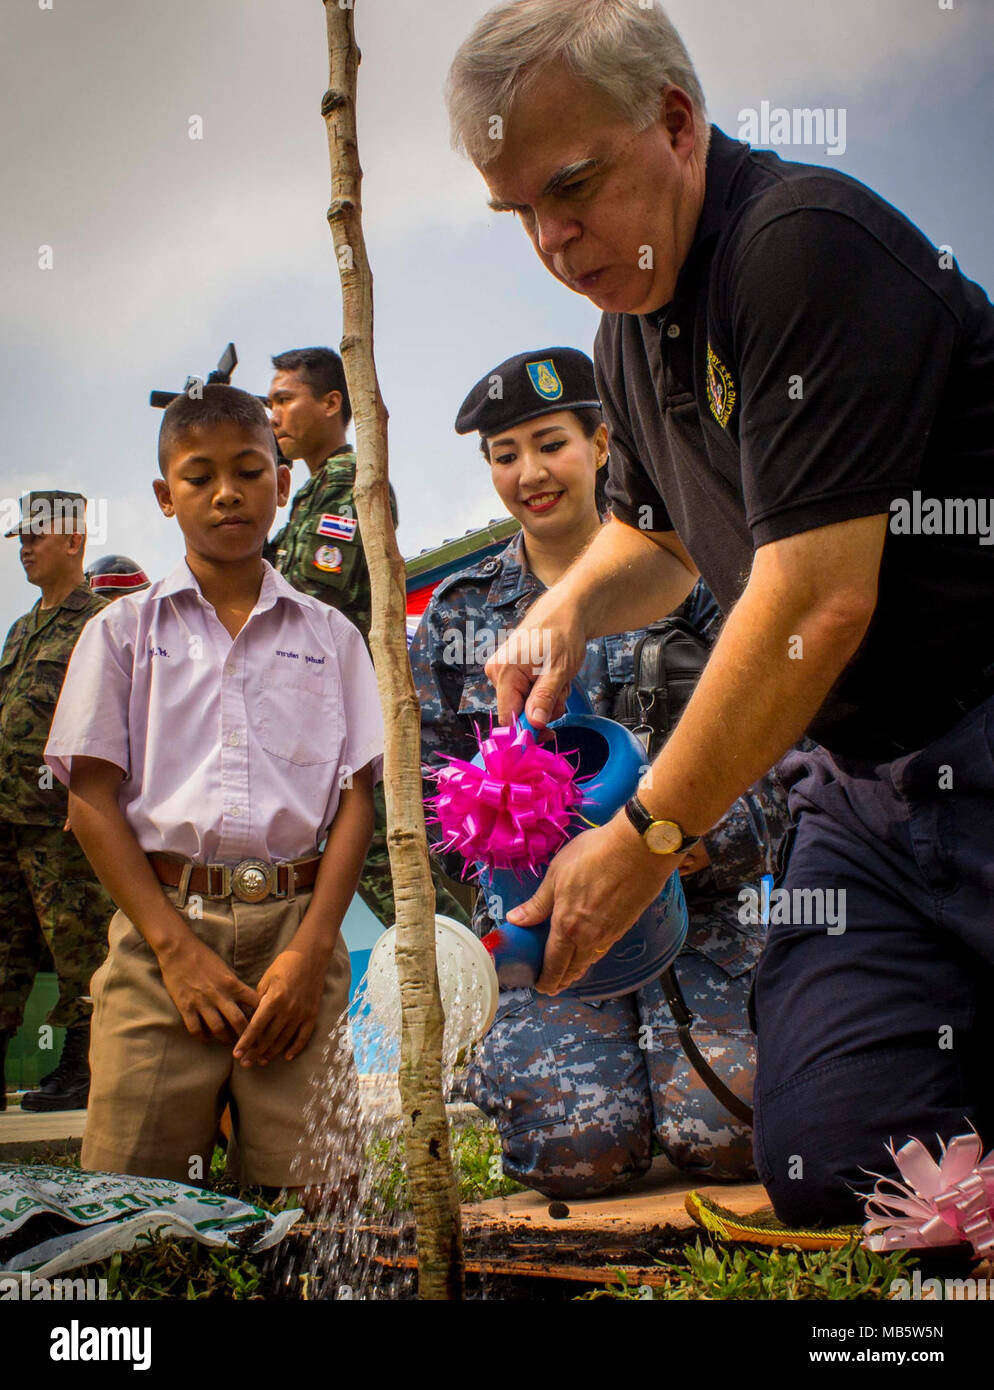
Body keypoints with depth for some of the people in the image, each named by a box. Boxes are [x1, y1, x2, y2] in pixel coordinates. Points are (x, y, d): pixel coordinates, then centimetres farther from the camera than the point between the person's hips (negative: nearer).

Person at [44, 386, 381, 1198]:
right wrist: (176, 945, -7)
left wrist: (311, 949, -7)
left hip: (297, 927, 1)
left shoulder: (331, 636, 15)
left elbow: (357, 795, 8)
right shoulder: (125, 630, 12)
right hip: (162, 927, 0)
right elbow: (91, 799, 5)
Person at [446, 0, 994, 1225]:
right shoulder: (635, 318, 13)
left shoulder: (804, 242, -16)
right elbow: (660, 534, 31)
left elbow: (818, 598, -21)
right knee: (830, 1161, -6)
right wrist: (571, 603, 7)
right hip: (862, 780, 8)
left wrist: (646, 836, -13)